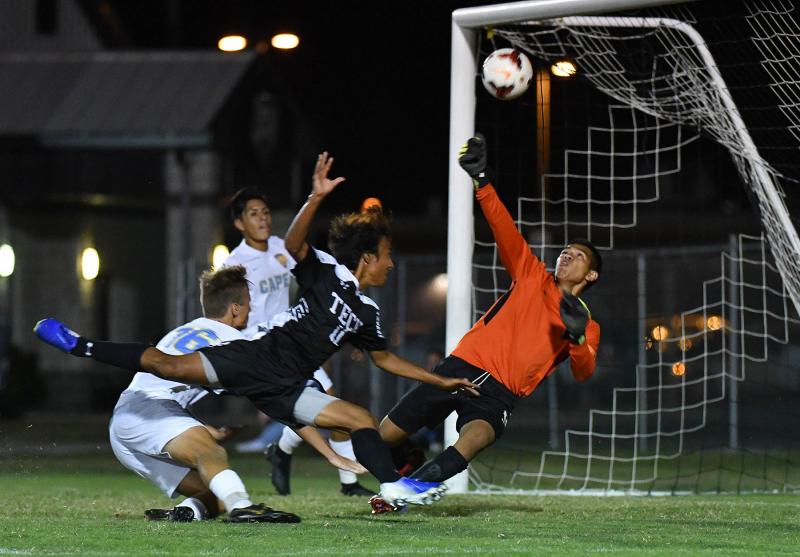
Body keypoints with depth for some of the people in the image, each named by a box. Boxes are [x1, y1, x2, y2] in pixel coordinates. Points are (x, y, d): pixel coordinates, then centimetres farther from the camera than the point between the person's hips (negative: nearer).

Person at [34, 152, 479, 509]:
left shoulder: (367, 312, 17)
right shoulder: (326, 271, 0)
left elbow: (384, 358, 31)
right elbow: (293, 244, -18)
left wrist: (439, 381, 30)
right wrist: (317, 197, -33)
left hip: (287, 389, 6)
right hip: (257, 357, -6)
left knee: (364, 419, -10)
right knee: (169, 365, -17)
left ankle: (395, 488, -20)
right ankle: (76, 345, -10)